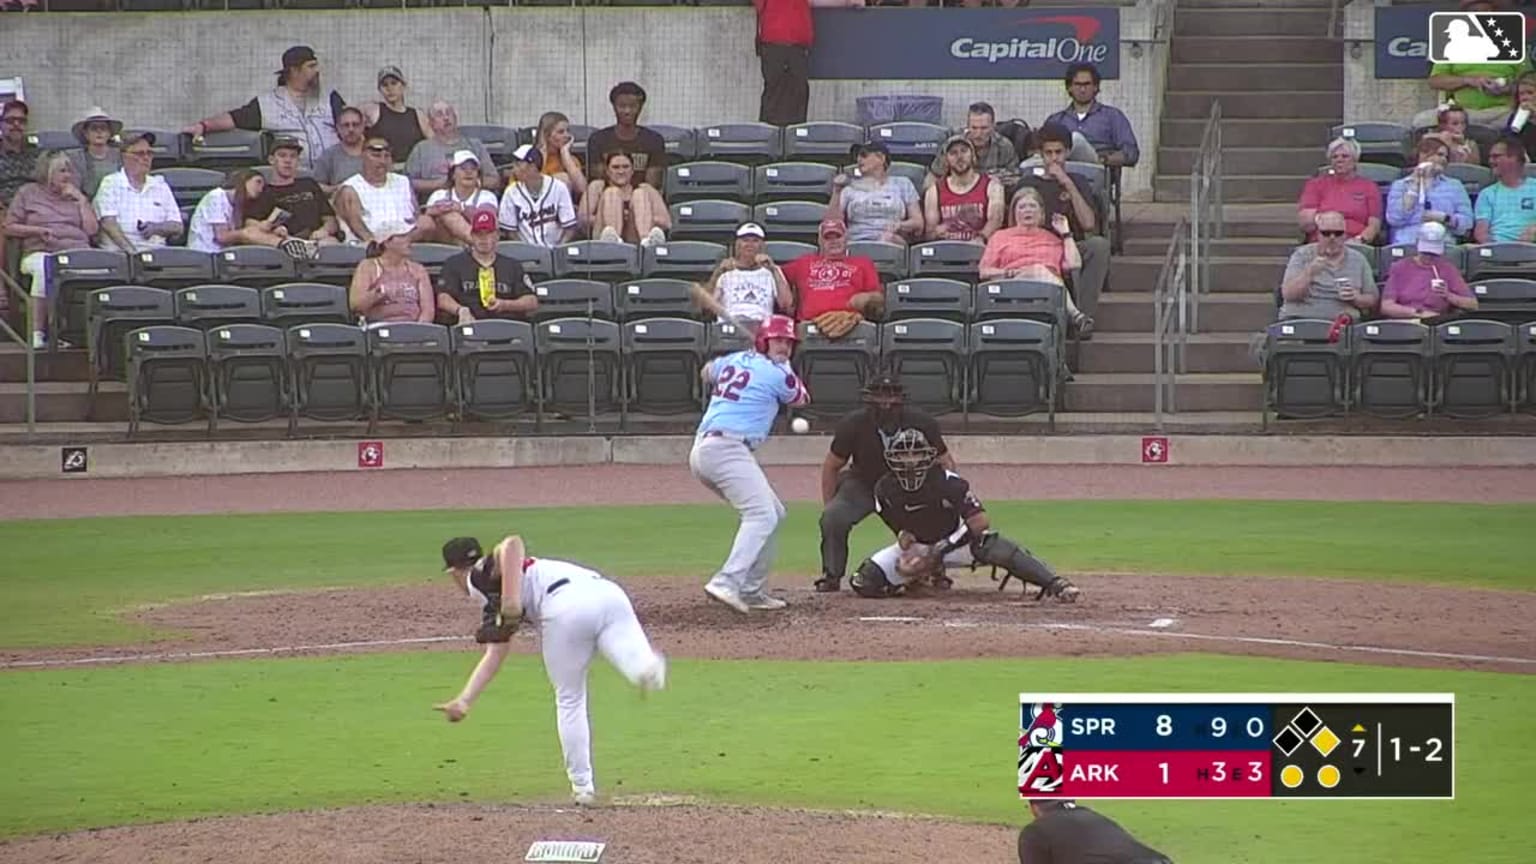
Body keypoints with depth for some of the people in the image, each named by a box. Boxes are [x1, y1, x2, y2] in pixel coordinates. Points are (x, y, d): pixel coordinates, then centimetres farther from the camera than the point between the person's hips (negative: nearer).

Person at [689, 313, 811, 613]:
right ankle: (727, 583, -39)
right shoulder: (777, 374, -3)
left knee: (774, 513, 17)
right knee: (762, 515, -21)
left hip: (702, 451, 10)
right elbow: (801, 399, 18)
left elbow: (707, 372, 43)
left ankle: (750, 591, 12)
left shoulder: (733, 360, 20)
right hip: (727, 449, -10)